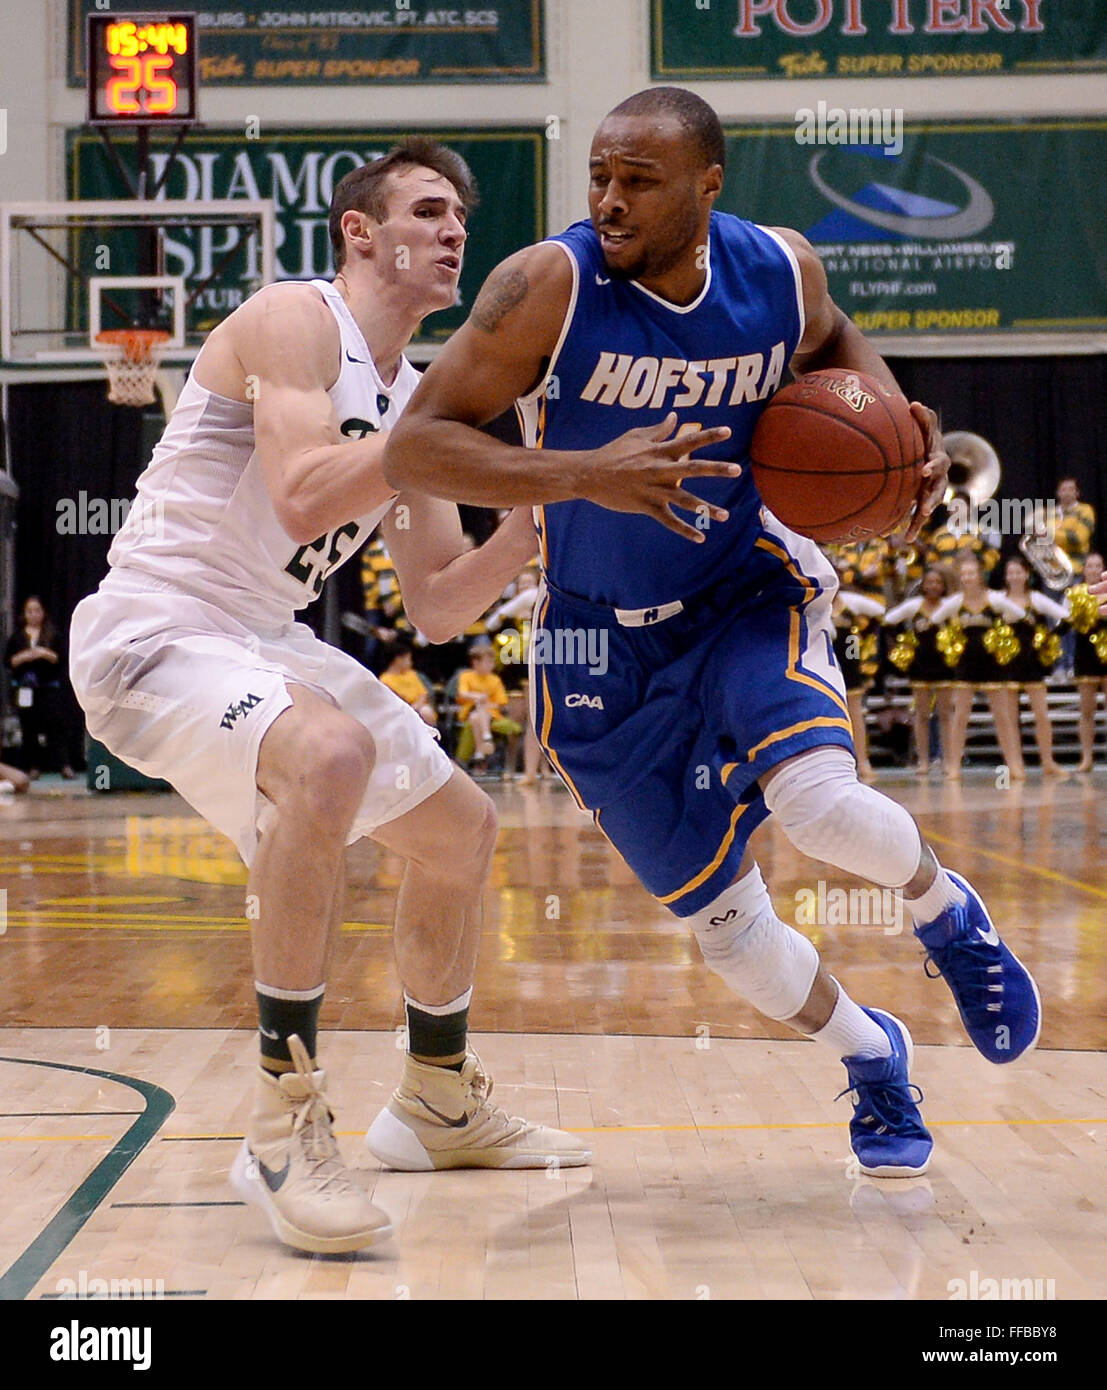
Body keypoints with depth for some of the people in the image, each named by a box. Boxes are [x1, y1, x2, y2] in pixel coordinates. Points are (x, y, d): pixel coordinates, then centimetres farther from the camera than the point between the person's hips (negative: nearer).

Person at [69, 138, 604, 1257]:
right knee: (329, 756, -37)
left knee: (460, 828, 15)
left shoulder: (415, 397, 12)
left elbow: (436, 608, 12)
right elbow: (301, 496, -30)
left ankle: (439, 1106, 33)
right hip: (154, 629, -10)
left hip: (263, 645, 10)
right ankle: (284, 1129, -28)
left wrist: (530, 527, -4)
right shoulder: (294, 321, -12)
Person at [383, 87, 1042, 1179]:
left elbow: (830, 343, 15)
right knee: (724, 925, 4)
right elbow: (411, 449, -25)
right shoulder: (548, 285, -21)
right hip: (604, 646, 0)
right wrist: (585, 475, -38)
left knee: (821, 807, -29)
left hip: (749, 594, 1)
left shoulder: (781, 270, -10)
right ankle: (871, 1058, 34)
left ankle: (947, 912, 7)